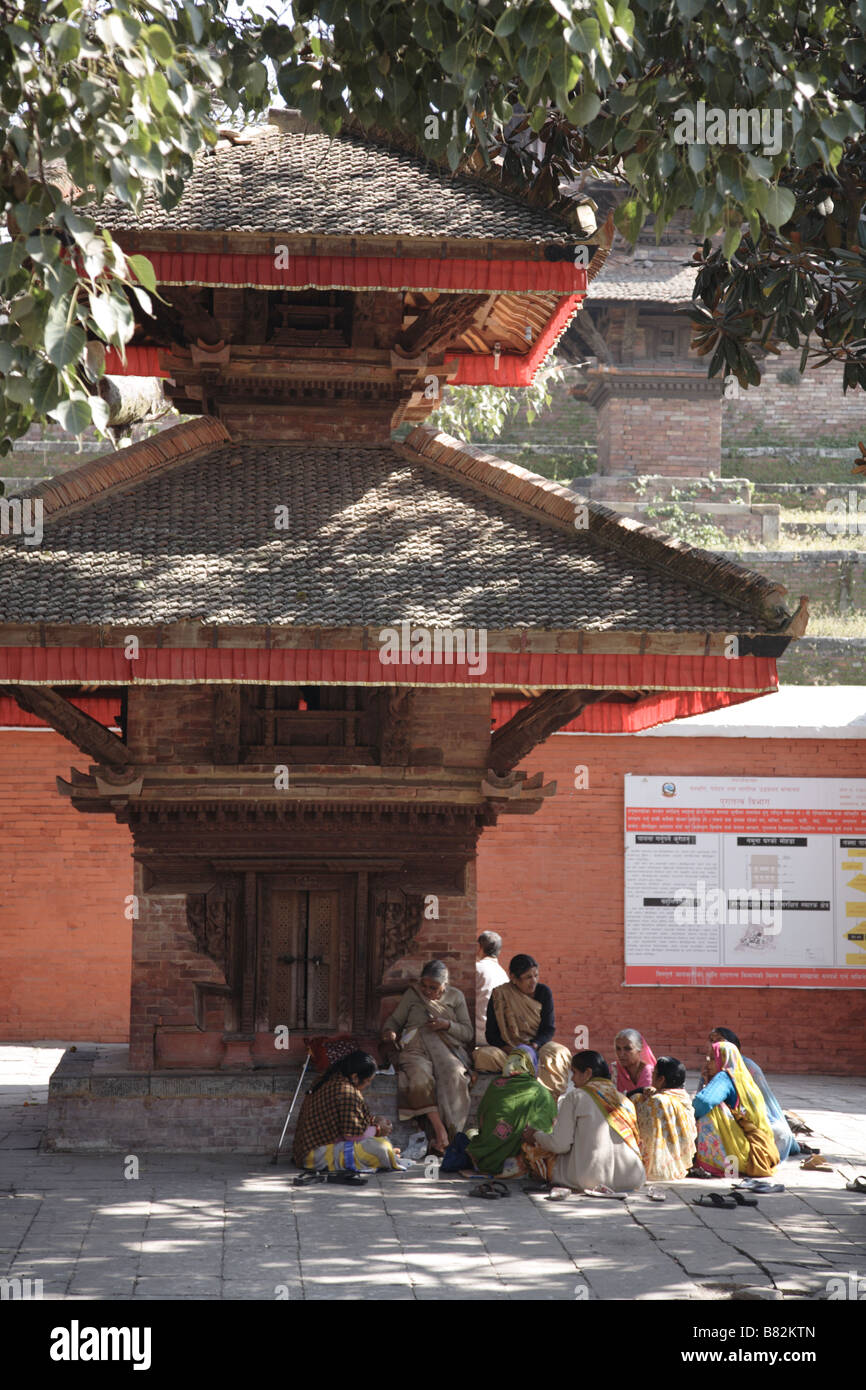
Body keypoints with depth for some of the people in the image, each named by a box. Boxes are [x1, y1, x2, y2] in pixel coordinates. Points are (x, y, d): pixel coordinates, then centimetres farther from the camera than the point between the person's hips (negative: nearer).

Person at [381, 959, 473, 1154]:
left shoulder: (455, 997, 17)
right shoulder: (412, 994, 18)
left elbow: (468, 1033, 14)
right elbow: (394, 1019, 22)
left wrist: (447, 1024, -5)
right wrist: (389, 1032, -1)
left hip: (446, 1048, 0)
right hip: (415, 1048, 0)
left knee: (454, 1076, -36)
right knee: (420, 1079, -36)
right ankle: (440, 1132, -39)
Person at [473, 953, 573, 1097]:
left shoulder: (543, 992, 4)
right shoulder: (500, 995, -1)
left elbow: (549, 1028, 0)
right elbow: (491, 1034, -1)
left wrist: (534, 1045, -21)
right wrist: (507, 1048, -21)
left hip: (538, 1046, 0)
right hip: (508, 1050, 0)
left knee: (559, 1053, -33)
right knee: (484, 1055, -32)